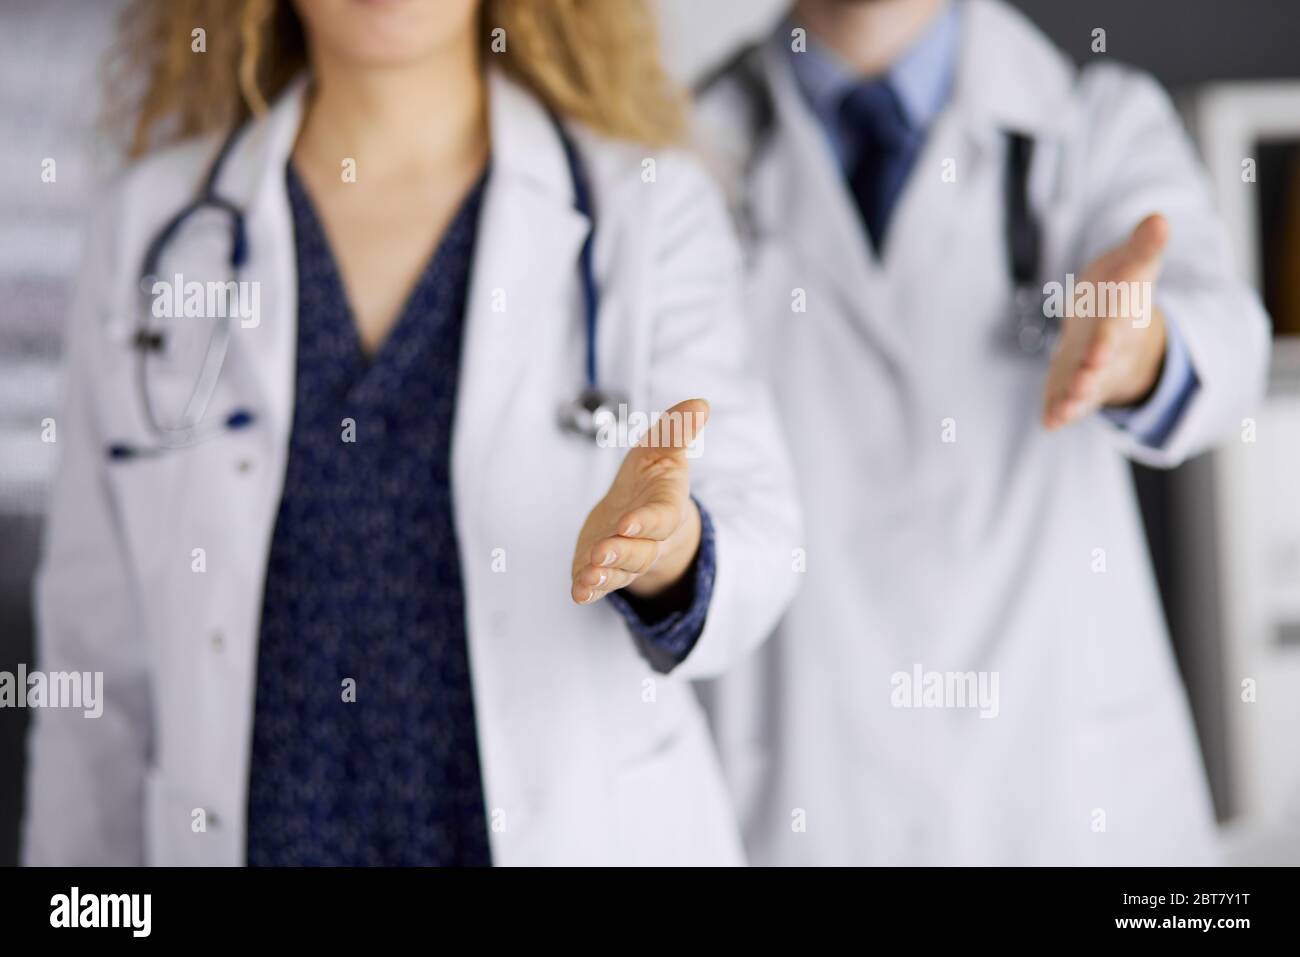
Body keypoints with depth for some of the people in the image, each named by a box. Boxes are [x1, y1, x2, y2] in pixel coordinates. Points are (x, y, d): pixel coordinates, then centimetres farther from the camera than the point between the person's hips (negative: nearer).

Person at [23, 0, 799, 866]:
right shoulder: (154, 230, 0)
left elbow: (751, 543, -15)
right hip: (265, 836, 1)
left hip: (588, 833, -1)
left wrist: (666, 546, -36)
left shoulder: (657, 217, -4)